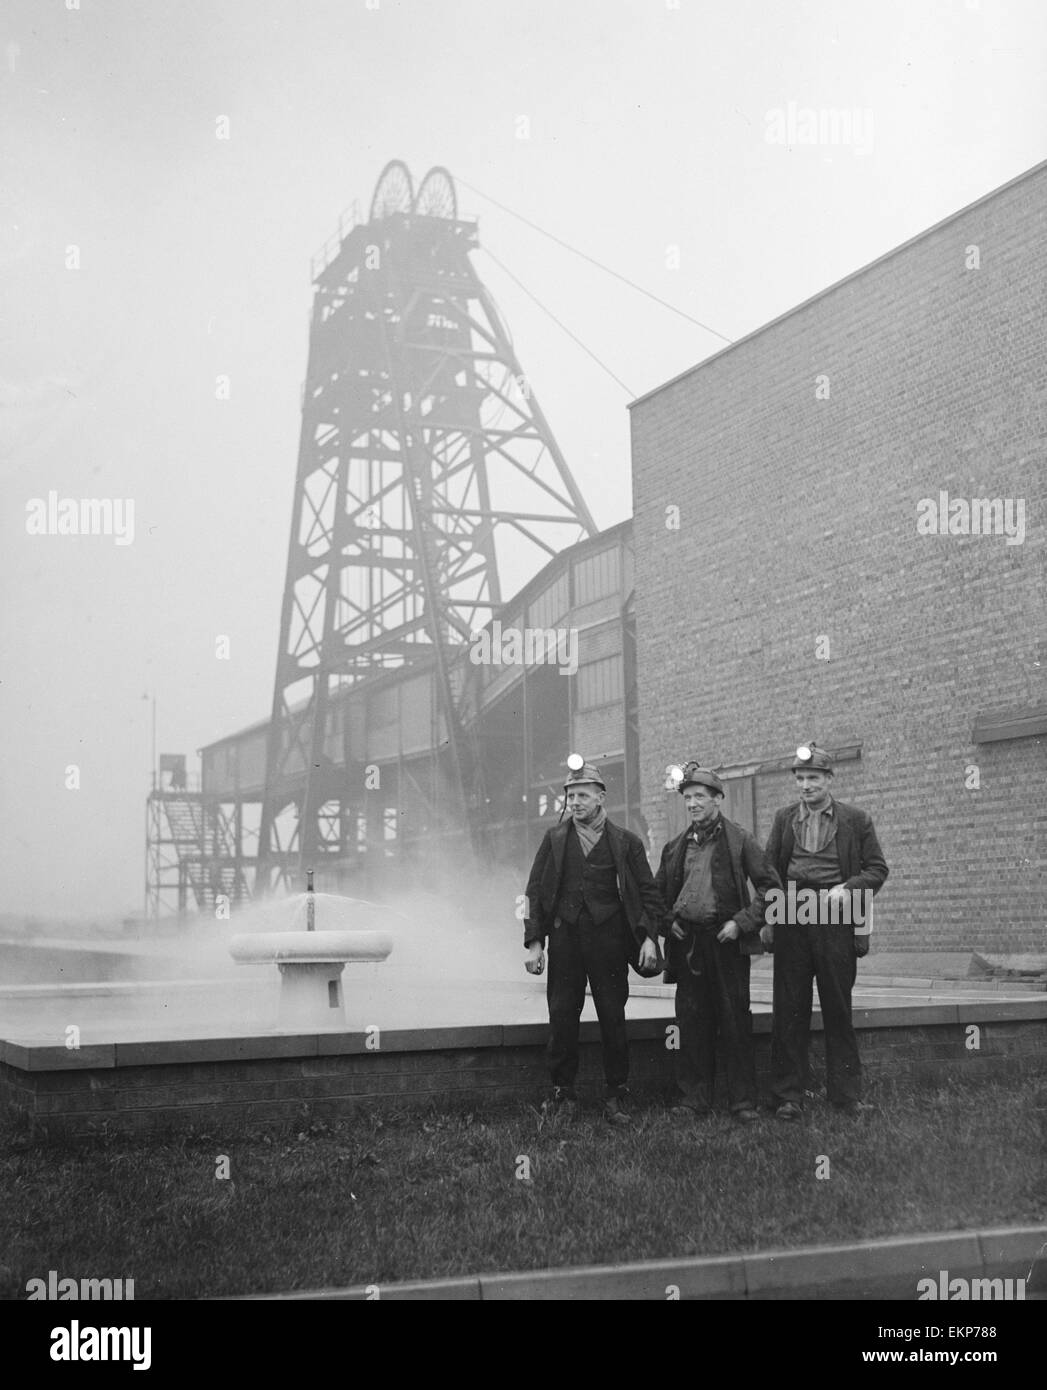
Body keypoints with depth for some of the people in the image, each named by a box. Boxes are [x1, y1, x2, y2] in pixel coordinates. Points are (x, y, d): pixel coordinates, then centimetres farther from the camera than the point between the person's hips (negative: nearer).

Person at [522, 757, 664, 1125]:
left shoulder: (626, 842, 5)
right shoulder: (554, 839, 8)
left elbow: (648, 893, 5)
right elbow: (535, 892, 7)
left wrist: (649, 936, -8)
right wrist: (534, 942, -1)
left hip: (608, 939, -1)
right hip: (564, 938, 1)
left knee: (613, 1019, 2)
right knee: (561, 1019, 2)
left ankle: (616, 1096, 12)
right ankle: (563, 1092, 13)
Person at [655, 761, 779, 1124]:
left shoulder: (740, 840, 0)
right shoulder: (676, 847, 13)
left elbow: (769, 887, -2)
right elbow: (657, 893, 23)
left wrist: (742, 922, -10)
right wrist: (667, 923, 6)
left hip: (726, 940, -4)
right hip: (686, 942, 4)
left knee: (735, 1021, -1)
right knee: (692, 1022, 4)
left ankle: (743, 1101, 7)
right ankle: (695, 1097, 12)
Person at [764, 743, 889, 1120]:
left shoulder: (856, 820, 4)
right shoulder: (784, 819, 11)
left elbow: (877, 869, 5)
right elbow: (769, 871, 12)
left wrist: (847, 889, -11)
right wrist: (768, 919, 4)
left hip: (837, 918, -1)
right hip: (791, 917, 2)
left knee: (838, 1008, 4)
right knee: (790, 1009, 2)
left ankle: (846, 1094, 14)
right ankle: (788, 1095, 8)